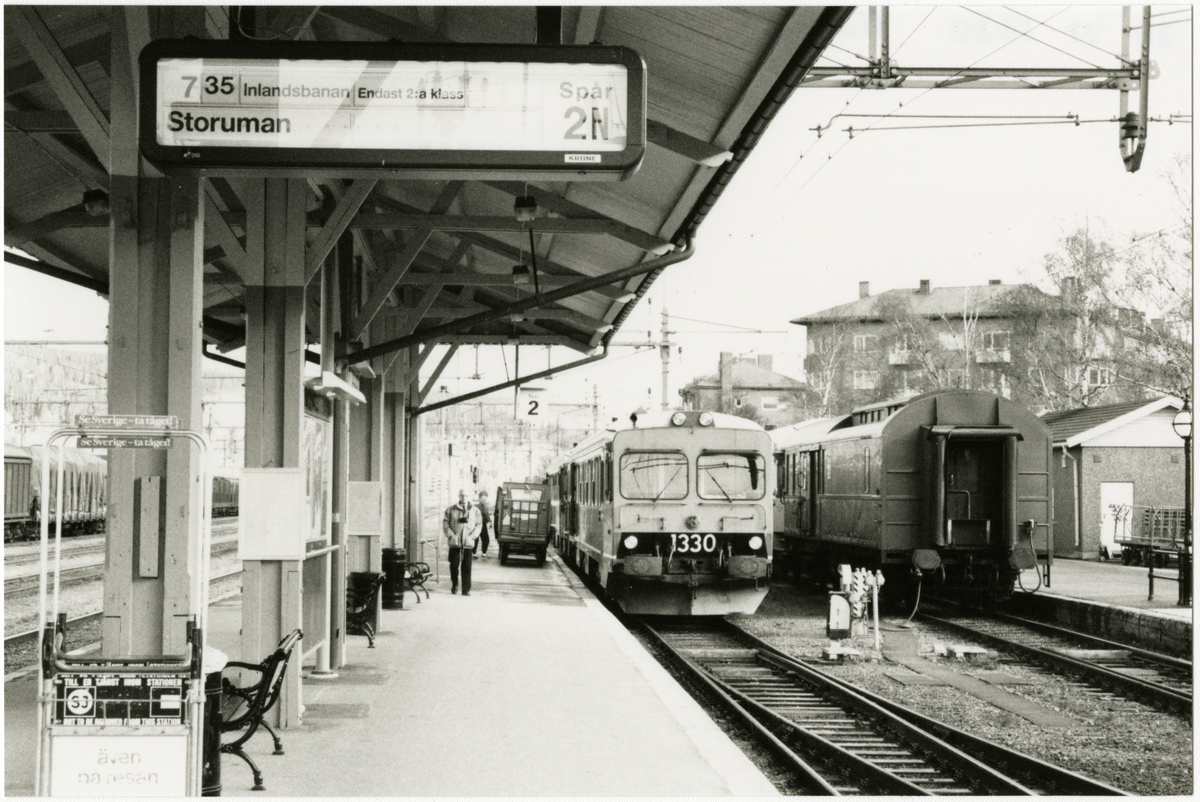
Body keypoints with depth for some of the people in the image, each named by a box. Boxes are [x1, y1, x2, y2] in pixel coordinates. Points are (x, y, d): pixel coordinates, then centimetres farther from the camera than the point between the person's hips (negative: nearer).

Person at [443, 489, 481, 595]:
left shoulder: (475, 511, 9)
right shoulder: (451, 510, 6)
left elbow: (478, 525, 9)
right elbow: (445, 524, 4)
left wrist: (472, 536, -5)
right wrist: (451, 535, -8)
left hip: (468, 543, 0)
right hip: (454, 542, 0)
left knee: (467, 566, -2)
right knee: (454, 564, 1)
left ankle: (466, 589, 2)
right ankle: (454, 585, 22)